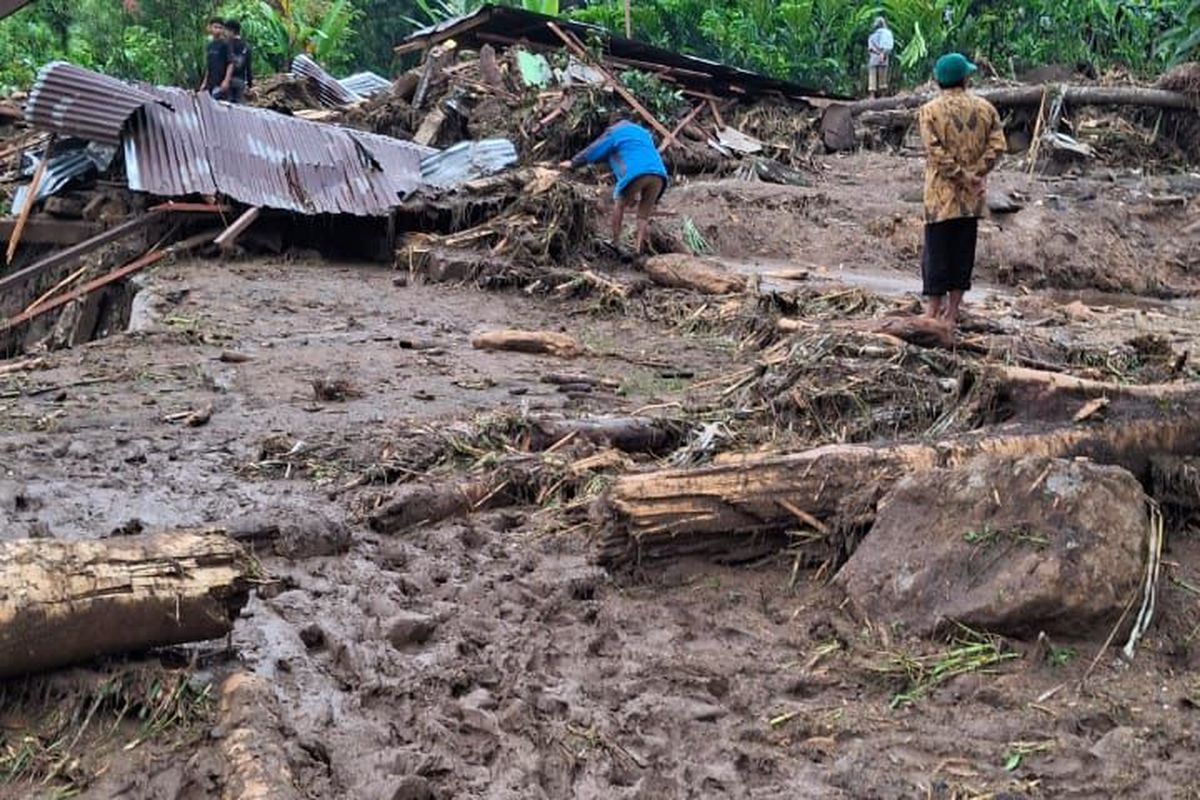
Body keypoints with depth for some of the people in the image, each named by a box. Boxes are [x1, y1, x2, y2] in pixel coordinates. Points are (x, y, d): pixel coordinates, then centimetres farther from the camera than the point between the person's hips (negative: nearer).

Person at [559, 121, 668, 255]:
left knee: (619, 203, 18)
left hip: (636, 174, -4)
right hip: (659, 175, 4)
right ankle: (638, 248, 10)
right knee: (644, 214, 14)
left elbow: (593, 150, 22)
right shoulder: (643, 133, 36)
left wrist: (572, 164, 34)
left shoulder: (615, 132, 19)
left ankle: (615, 242, 17)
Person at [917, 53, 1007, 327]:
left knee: (937, 252, 3)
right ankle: (951, 314, 14)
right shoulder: (984, 108, 4)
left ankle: (933, 311, 5)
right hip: (973, 198, 3)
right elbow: (997, 145, -3)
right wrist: (974, 175, -5)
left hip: (942, 195, -3)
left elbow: (937, 152, -15)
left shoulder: (930, 111, -6)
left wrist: (962, 176, -9)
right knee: (964, 252, 10)